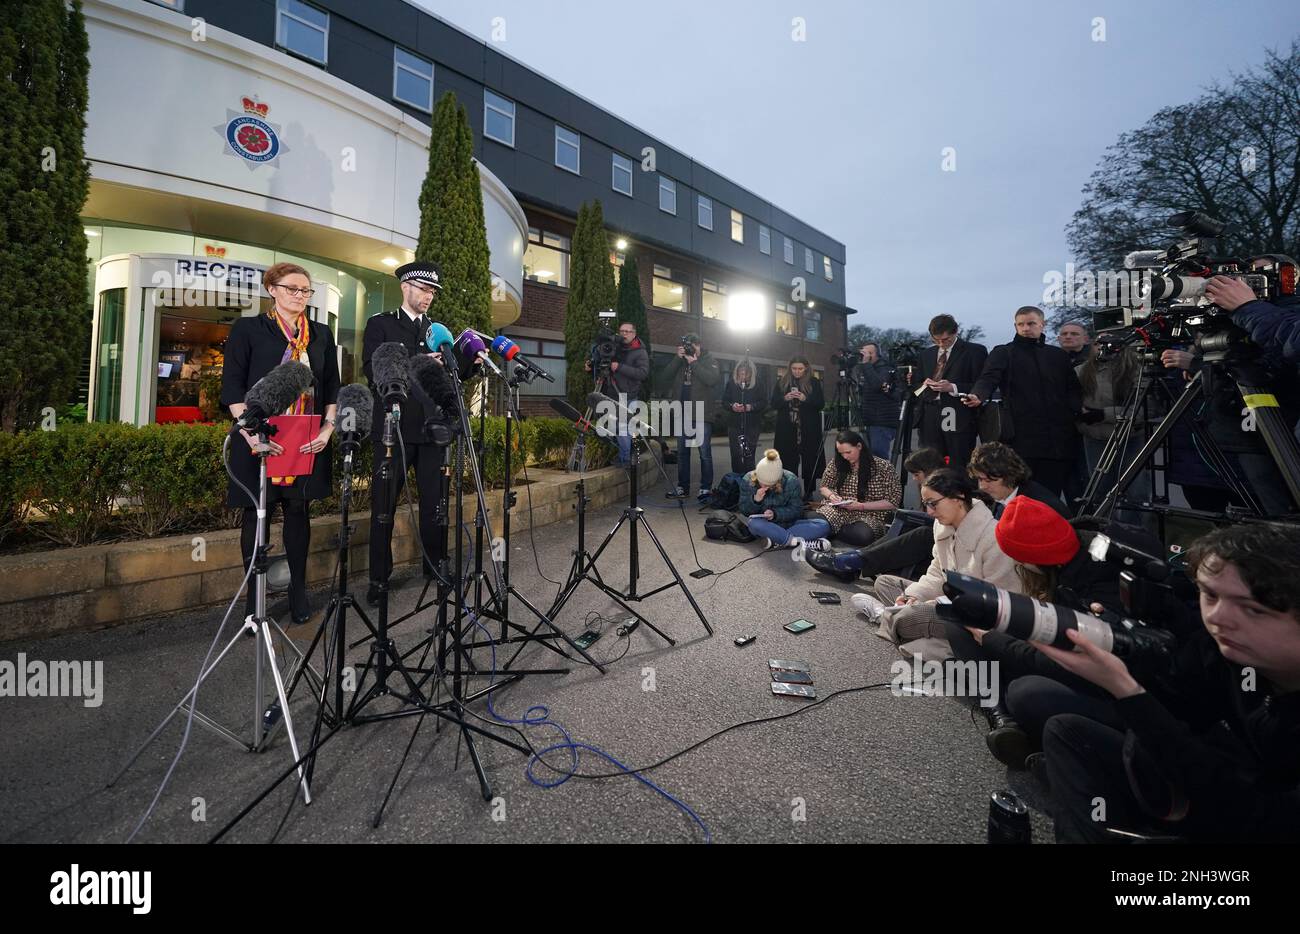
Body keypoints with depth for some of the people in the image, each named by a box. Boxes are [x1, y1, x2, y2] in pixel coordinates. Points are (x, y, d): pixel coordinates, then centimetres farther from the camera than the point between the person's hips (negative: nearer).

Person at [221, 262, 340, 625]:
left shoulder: (321, 334, 12)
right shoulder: (248, 329, 2)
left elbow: (332, 387, 11)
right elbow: (232, 386, -3)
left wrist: (328, 427, -4)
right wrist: (251, 432, -16)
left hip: (307, 442, 3)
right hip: (261, 439, -2)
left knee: (298, 512, 9)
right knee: (256, 514, 5)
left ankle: (298, 590, 21)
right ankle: (254, 596, 17)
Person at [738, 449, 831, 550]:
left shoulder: (791, 481, -12)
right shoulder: (748, 480, -10)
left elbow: (796, 510, -7)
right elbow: (743, 511, -4)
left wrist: (775, 513, -25)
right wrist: (755, 500, -25)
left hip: (789, 523, 1)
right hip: (765, 525, -1)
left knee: (824, 525, -23)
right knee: (753, 523, -37)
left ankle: (777, 542, -33)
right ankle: (800, 543, -35)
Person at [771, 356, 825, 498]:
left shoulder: (814, 382, 4)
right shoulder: (782, 382, 8)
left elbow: (821, 404, 0)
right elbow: (774, 403, 6)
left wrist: (805, 398, -16)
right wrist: (785, 398, -13)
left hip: (809, 430, -1)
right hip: (787, 429, 1)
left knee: (809, 461, 1)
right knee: (788, 462, -1)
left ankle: (809, 493, 10)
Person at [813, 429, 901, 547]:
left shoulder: (883, 467, -7)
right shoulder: (836, 464, 2)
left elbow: (893, 502, -6)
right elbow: (824, 487, 15)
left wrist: (861, 506, -16)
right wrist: (831, 496, -9)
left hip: (869, 514, 0)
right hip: (838, 510, 1)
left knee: (863, 535, -37)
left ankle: (833, 531, -12)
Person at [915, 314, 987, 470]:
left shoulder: (975, 351, 5)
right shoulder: (926, 354, 21)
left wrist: (953, 388, -14)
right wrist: (924, 385, 2)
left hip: (959, 420, -4)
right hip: (929, 420, 4)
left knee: (959, 468, -5)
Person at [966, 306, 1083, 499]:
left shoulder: (1059, 355, 20)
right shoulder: (1003, 353, 8)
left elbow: (1072, 388, 20)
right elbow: (988, 378, -9)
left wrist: (1078, 407, 0)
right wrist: (978, 396, -30)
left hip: (1058, 438, 4)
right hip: (1021, 437, -3)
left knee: (1051, 494, 3)